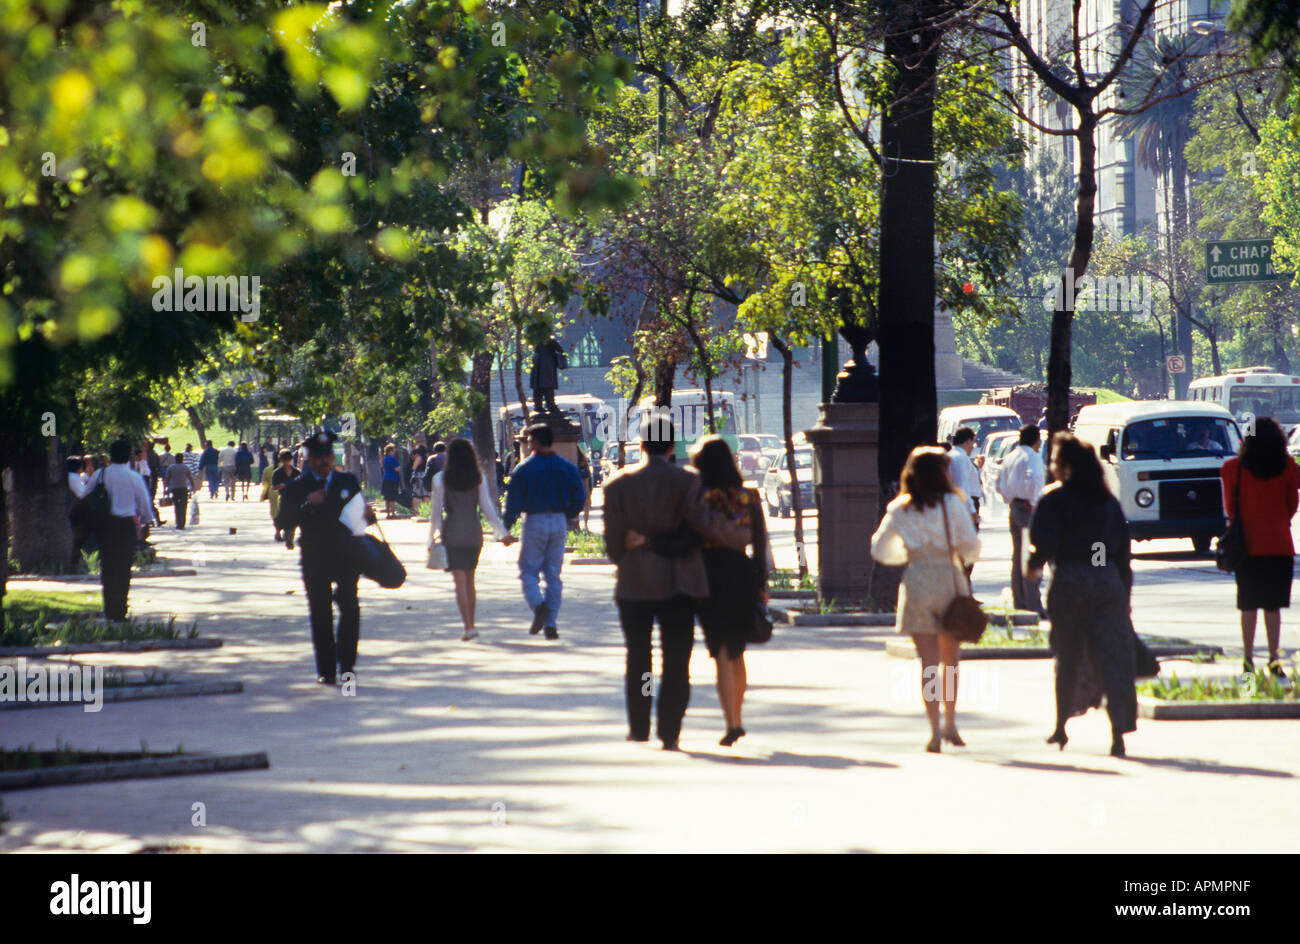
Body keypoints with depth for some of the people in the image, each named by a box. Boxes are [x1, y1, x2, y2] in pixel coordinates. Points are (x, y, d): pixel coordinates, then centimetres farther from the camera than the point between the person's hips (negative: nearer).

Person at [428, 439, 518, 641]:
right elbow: (487, 507, -1)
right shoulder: (479, 478, 2)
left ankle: (468, 626, -15)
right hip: (474, 532, 3)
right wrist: (502, 533, 3)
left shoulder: (441, 479, -4)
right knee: (470, 579, 16)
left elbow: (435, 511, -1)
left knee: (460, 581, -4)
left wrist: (433, 537, 8)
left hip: (453, 533, -3)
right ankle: (471, 623, 21)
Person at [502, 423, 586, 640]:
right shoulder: (567, 467, 4)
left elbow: (513, 501, -8)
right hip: (559, 523, 4)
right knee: (553, 575, 8)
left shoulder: (525, 468, -7)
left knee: (528, 571, 5)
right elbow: (579, 498, 5)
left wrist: (507, 527, 2)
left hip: (535, 522, -4)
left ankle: (538, 605, -22)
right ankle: (551, 624, 3)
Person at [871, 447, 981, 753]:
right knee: (950, 660, 15)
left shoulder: (899, 510, 4)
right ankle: (950, 723, 16)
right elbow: (971, 546, -5)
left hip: (917, 582, 1)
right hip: (949, 579, -1)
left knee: (928, 661, 1)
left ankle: (935, 730, -7)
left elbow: (879, 549, 9)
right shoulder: (952, 504, -3)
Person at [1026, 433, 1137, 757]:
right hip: (1108, 582, 3)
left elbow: (1043, 541, -14)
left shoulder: (1055, 499, -7)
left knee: (1067, 657, 12)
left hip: (1069, 582, -3)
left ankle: (1062, 727, 23)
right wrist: (1124, 591, 13)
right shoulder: (1107, 500, 8)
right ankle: (1119, 728, -13)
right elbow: (1123, 546, 8)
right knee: (1111, 657, -1)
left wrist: (1034, 564, 7)